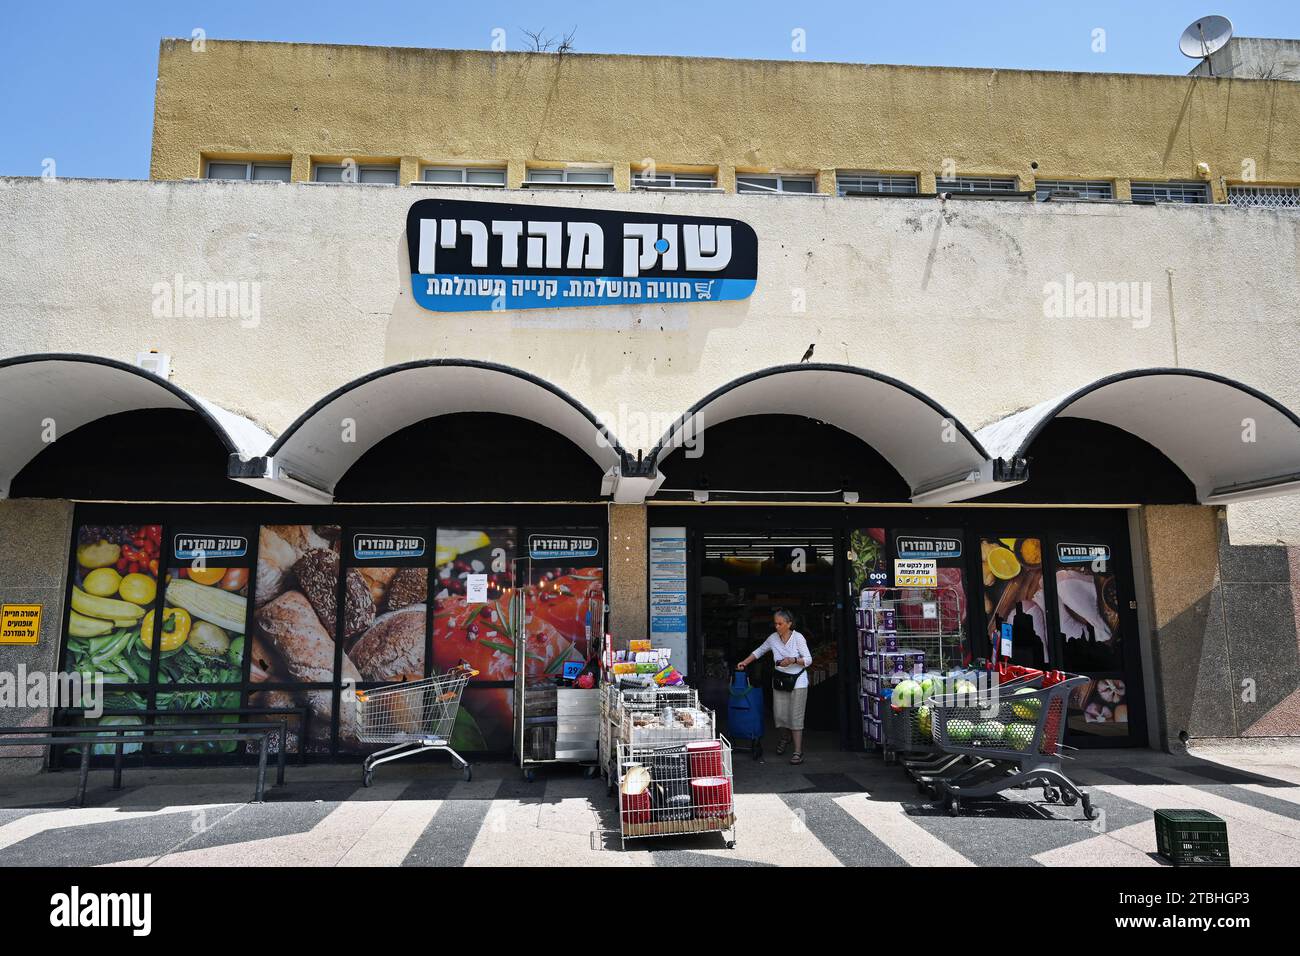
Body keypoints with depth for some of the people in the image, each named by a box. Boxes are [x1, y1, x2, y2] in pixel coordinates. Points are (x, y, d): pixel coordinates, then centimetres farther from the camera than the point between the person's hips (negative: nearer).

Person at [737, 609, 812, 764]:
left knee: (796, 715, -6)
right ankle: (785, 737, 34)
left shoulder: (798, 637, -11)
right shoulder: (773, 638, 1)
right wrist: (744, 662, 10)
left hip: (798, 680, -4)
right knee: (779, 713, 3)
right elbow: (759, 652, 15)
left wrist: (793, 660, -28)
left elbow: (808, 659, -12)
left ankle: (798, 751, 2)